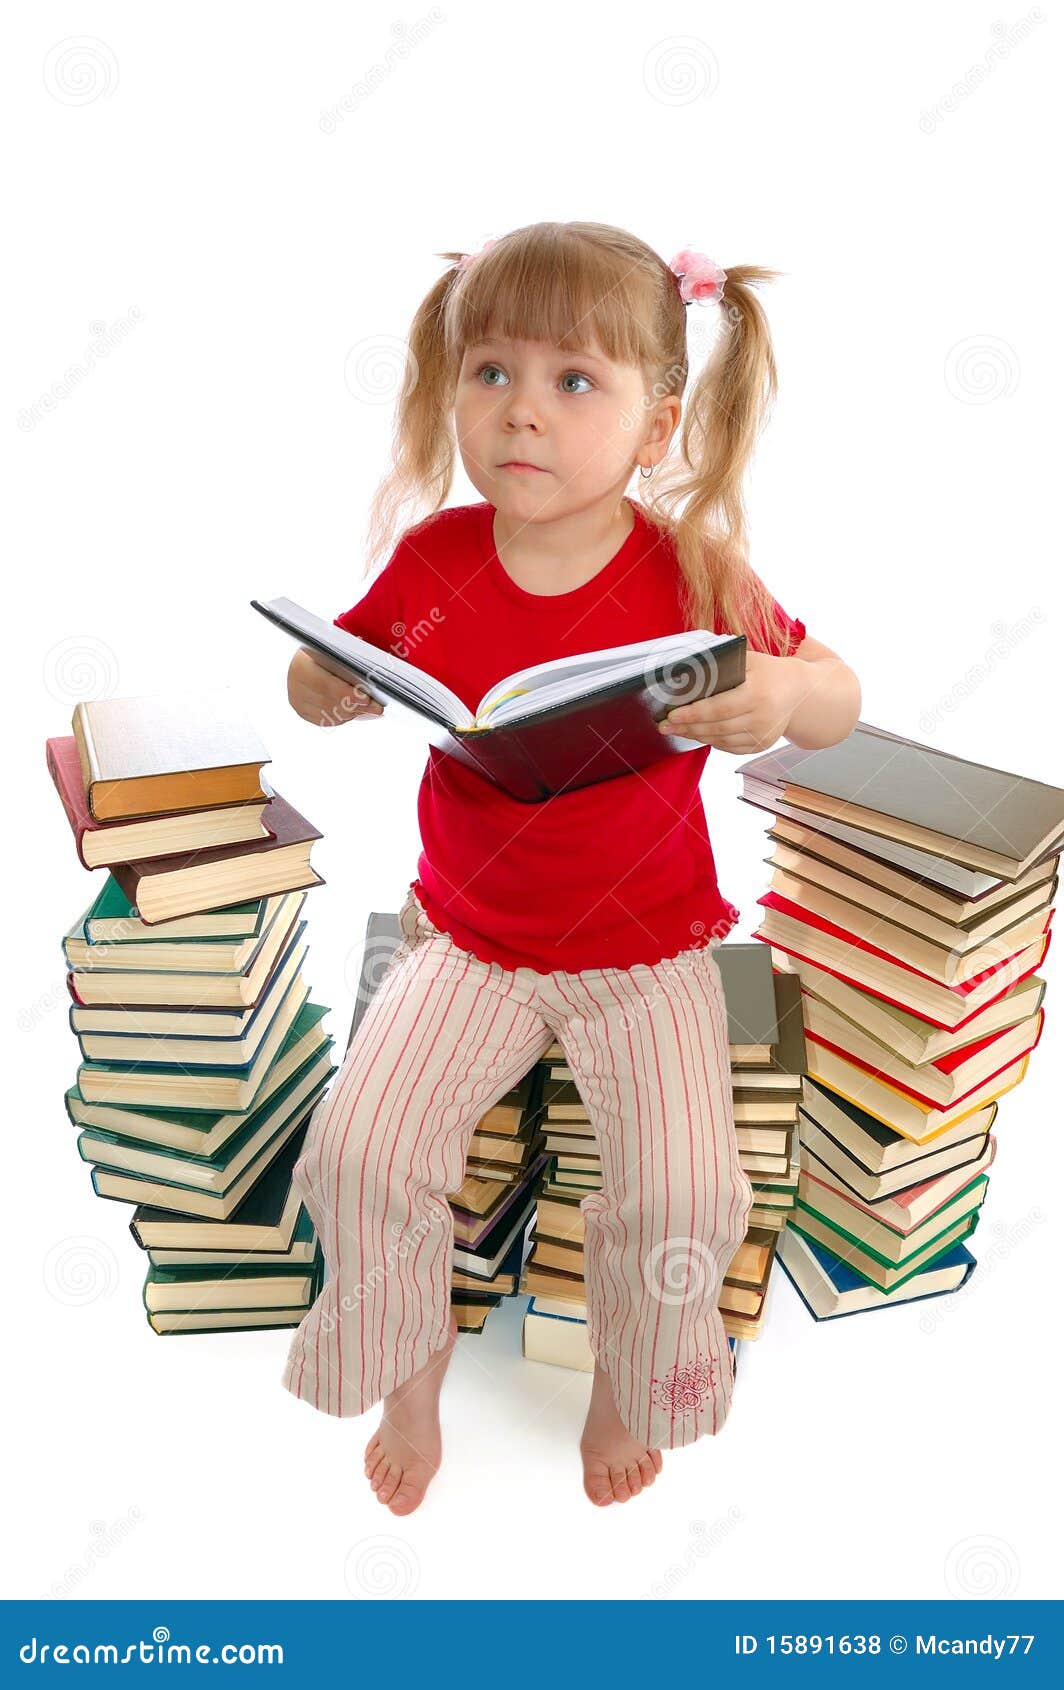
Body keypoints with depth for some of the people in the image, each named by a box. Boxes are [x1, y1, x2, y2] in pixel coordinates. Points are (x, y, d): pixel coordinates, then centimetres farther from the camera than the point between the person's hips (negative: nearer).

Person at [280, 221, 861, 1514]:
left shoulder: (693, 572, -13)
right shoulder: (434, 558, -7)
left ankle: (628, 1386, 23)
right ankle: (409, 1372, 21)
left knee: (685, 1194, -13)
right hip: (470, 938, 2)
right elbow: (324, 688, 5)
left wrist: (784, 696, -28)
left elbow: (838, 701, -4)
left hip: (650, 948, -1)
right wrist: (328, 679, -20)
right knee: (357, 1148, -11)